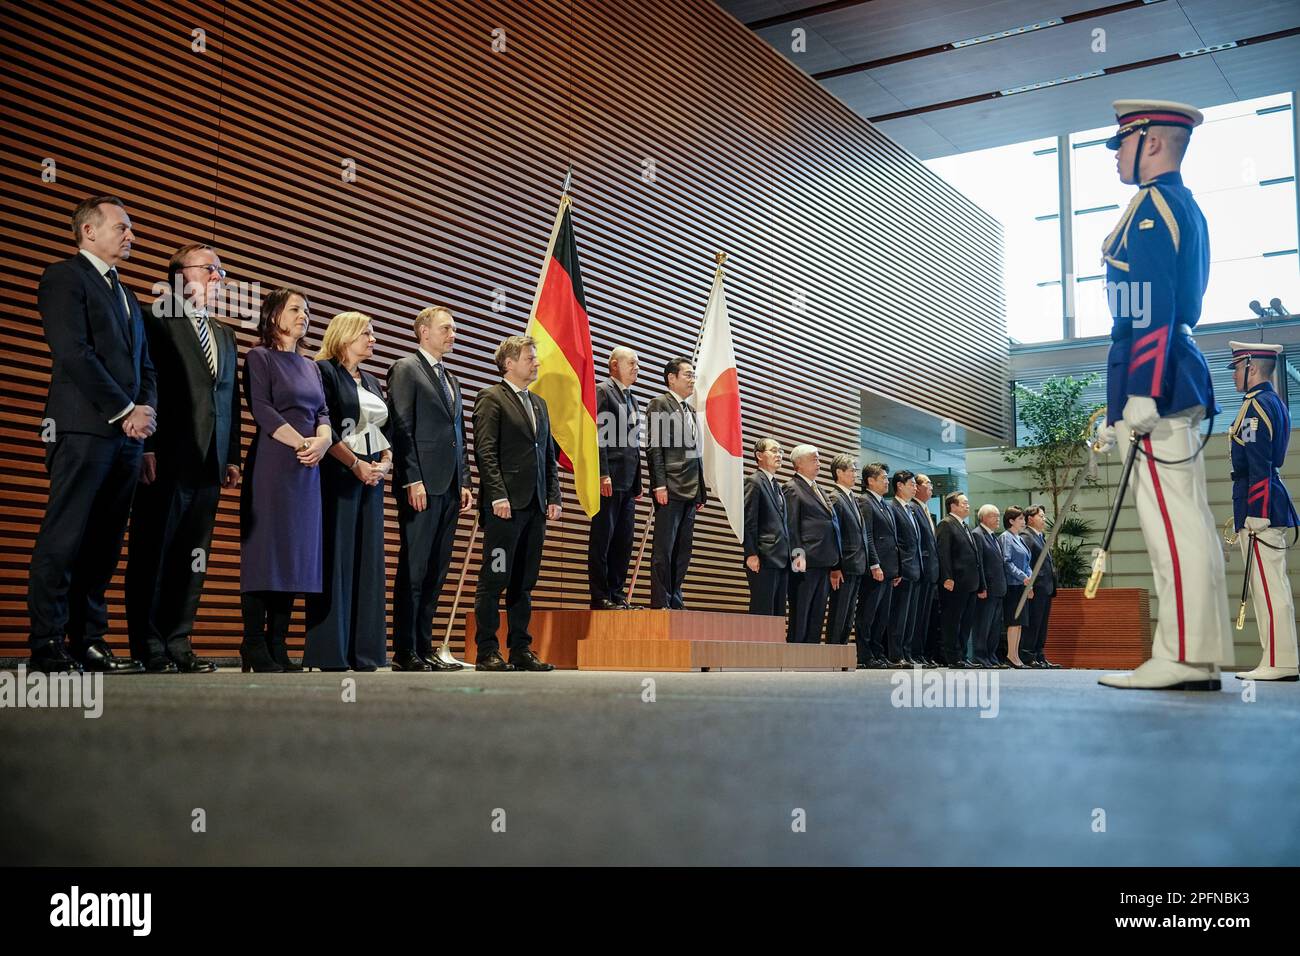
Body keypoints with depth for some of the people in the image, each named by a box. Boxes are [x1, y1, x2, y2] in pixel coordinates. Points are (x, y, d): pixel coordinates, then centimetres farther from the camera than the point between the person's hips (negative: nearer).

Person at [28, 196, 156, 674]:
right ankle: (47, 647, -5)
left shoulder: (127, 297, 26)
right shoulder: (64, 277, 1)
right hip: (84, 428, -8)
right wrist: (125, 411, -12)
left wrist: (146, 409, 2)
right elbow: (73, 354, -11)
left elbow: (145, 366, 23)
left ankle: (90, 643, 8)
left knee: (104, 546, 6)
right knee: (63, 540, -7)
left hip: (126, 436, 8)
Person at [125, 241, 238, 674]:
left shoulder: (224, 335, 22)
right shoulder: (156, 320, 0)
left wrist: (232, 456, 12)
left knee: (193, 558, 6)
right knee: (153, 555, -1)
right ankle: (149, 649, 4)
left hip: (208, 461, 7)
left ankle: (178, 645, 11)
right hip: (165, 459, -7)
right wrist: (146, 448, -15)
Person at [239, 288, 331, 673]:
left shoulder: (311, 366, 20)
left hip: (308, 469, 7)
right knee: (266, 550, -8)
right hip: (272, 464, -6)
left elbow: (323, 412, 12)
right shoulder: (259, 357, 1)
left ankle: (278, 645, 4)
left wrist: (323, 440, -9)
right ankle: (255, 648, -5)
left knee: (298, 552, 2)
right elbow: (262, 409, -10)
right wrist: (303, 443, -14)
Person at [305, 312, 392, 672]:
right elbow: (324, 427, -11)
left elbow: (386, 431, 17)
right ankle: (330, 654, -4)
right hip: (337, 477, -7)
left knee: (367, 562, 4)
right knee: (335, 560, -7)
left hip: (372, 480, 7)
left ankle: (364, 653, 6)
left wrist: (384, 464, -1)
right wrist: (356, 465, -14)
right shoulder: (325, 371, -2)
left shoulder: (373, 382, 20)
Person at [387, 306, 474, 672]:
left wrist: (465, 481, 12)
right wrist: (412, 479, -17)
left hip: (449, 487, 8)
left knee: (436, 571, 7)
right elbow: (401, 428, -10)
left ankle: (424, 649, 11)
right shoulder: (406, 368, -1)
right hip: (422, 484, -8)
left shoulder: (451, 380, 23)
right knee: (414, 569, -6)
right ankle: (404, 653, -2)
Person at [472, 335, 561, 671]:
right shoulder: (491, 399, -2)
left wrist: (554, 498, 10)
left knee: (524, 581, 9)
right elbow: (485, 452, -10)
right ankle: (487, 653, 0)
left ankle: (521, 649, 13)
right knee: (495, 579, -4)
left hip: (535, 506, 7)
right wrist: (498, 496, -17)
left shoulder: (539, 404, 20)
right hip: (506, 504, -7)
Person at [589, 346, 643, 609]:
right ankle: (600, 598, -2)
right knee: (602, 538, -5)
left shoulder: (631, 399, 22)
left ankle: (617, 595, 12)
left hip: (628, 482, 8)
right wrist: (603, 474, -20)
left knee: (624, 540, 8)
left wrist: (638, 483, 16)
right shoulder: (602, 391, -3)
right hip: (610, 479, -8)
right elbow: (598, 435, -13)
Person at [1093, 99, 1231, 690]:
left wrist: (1139, 396, -22)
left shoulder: (1152, 204, -7)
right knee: (1186, 520, 8)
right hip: (1180, 375, 10)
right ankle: (1199, 658, 11)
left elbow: (1152, 308, -17)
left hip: (1154, 375, -10)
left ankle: (1182, 658, -11)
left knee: (1171, 520, -11)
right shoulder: (1185, 207, 24)